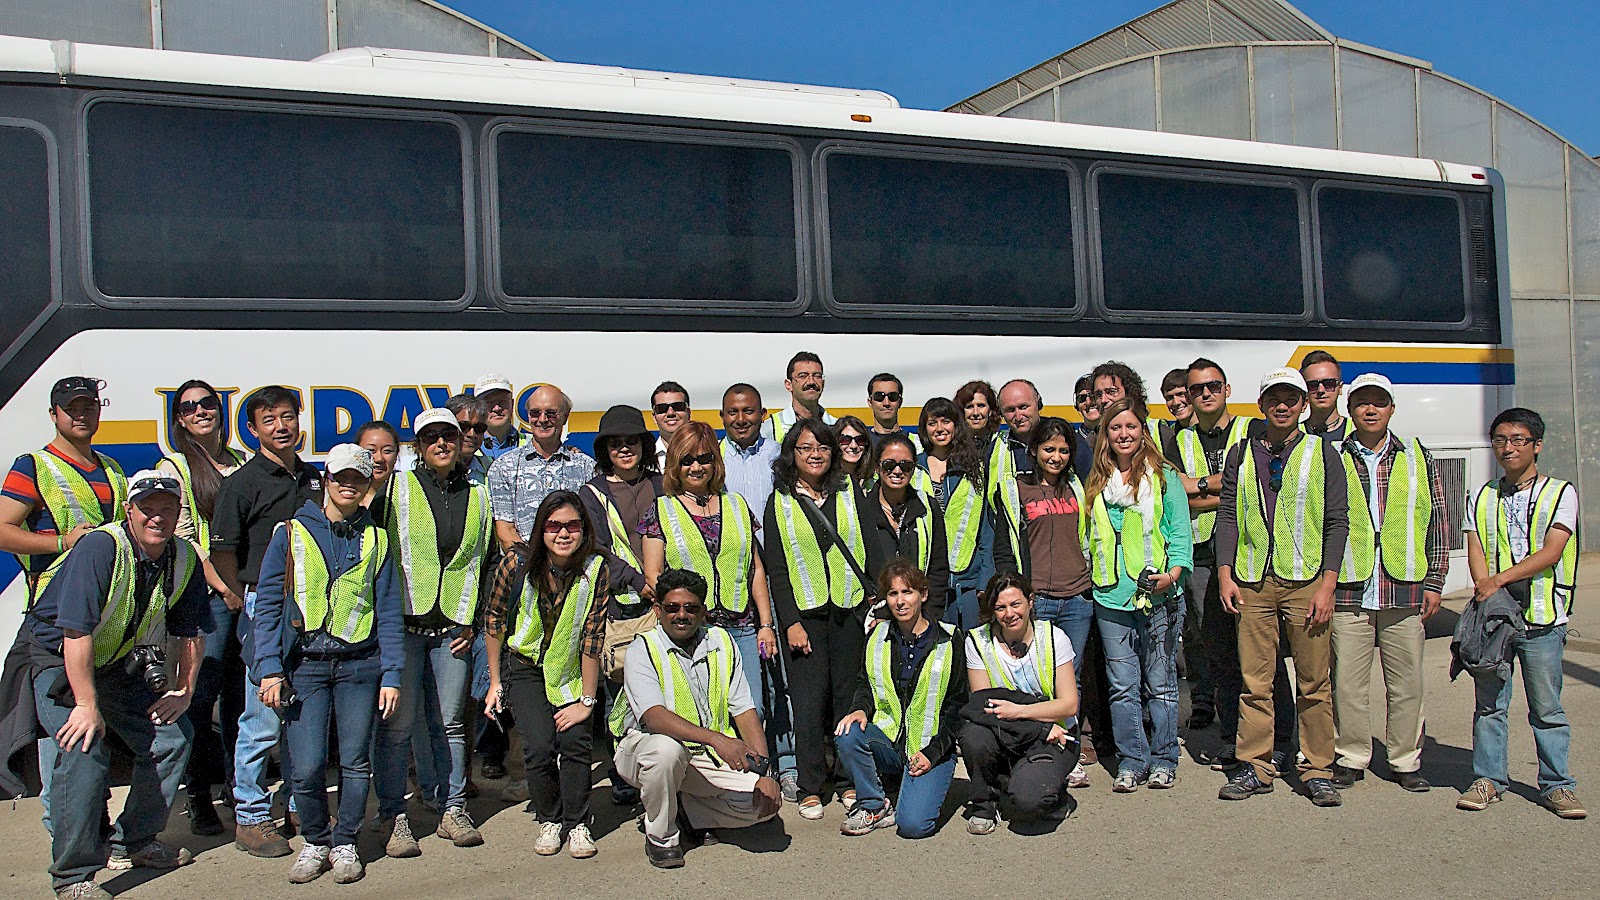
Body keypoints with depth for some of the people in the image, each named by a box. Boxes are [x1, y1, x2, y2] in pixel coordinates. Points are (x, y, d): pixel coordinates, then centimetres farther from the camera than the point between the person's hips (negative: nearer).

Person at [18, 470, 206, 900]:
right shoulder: (100, 547, -27)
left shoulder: (185, 560, -7)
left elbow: (192, 631, 6)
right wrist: (87, 704, -30)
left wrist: (183, 691, 5)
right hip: (57, 657, -7)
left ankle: (133, 843, 20)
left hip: (119, 663, 7)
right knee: (83, 751, -22)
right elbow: (76, 631, -30)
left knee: (172, 736, 4)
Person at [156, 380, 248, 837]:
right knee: (201, 696, -5)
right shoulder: (174, 468, 2)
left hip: (249, 592, 4)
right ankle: (199, 798, 7)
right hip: (207, 595, -4)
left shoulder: (242, 463, 15)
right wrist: (223, 587, -14)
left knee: (241, 694, 9)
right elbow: (183, 540, -5)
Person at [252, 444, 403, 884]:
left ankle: (345, 843, 23)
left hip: (359, 665, 1)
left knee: (355, 762, 3)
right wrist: (270, 669, -6)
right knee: (306, 768, -5)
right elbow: (268, 604, 2)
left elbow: (389, 613, 8)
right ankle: (314, 841, 18)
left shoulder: (376, 539, 9)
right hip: (304, 664, -1)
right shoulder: (292, 533, 5)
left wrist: (391, 675, 2)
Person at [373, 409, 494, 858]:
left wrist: (474, 620, 9)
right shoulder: (398, 488, 4)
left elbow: (486, 560, 16)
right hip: (403, 622, -2)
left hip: (453, 627, 3)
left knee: (449, 722, 7)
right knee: (398, 721, -3)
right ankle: (393, 816, 8)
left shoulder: (477, 495, 13)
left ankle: (452, 808, 18)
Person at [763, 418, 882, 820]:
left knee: (848, 695, 6)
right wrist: (791, 622, -7)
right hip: (804, 613, -1)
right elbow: (775, 568, 1)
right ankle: (810, 787, 7)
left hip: (850, 609, 2)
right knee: (809, 699, -4)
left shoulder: (850, 492, 9)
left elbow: (870, 549, 8)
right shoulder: (779, 503, 4)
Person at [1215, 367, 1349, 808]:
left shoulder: (1322, 453, 6)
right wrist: (1225, 574, -1)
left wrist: (1326, 586, -6)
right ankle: (1256, 767, 13)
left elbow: (1337, 521, 2)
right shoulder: (1242, 454, 12)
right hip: (1252, 583, 2)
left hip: (1305, 582, -1)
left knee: (1314, 681, 2)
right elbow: (1227, 516, 10)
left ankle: (1318, 771, 13)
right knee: (1255, 681, 4)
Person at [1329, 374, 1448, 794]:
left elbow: (1437, 522, 11)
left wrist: (1434, 582, 4)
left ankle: (1406, 761, 19)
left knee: (1406, 682, 7)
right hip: (1347, 592, -1)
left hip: (1406, 593, 1)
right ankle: (1350, 758, 15)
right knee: (1348, 681, 2)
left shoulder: (1418, 458, 11)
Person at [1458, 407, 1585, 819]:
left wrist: (1500, 578, -18)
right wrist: (1484, 590, -14)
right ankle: (1488, 778, 14)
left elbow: (1551, 552, -8)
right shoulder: (1482, 498, 13)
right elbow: (1475, 551, 4)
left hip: (1542, 617, -2)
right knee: (1489, 703, 5)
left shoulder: (1560, 493, 3)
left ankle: (1556, 784, 14)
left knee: (1547, 707, 4)